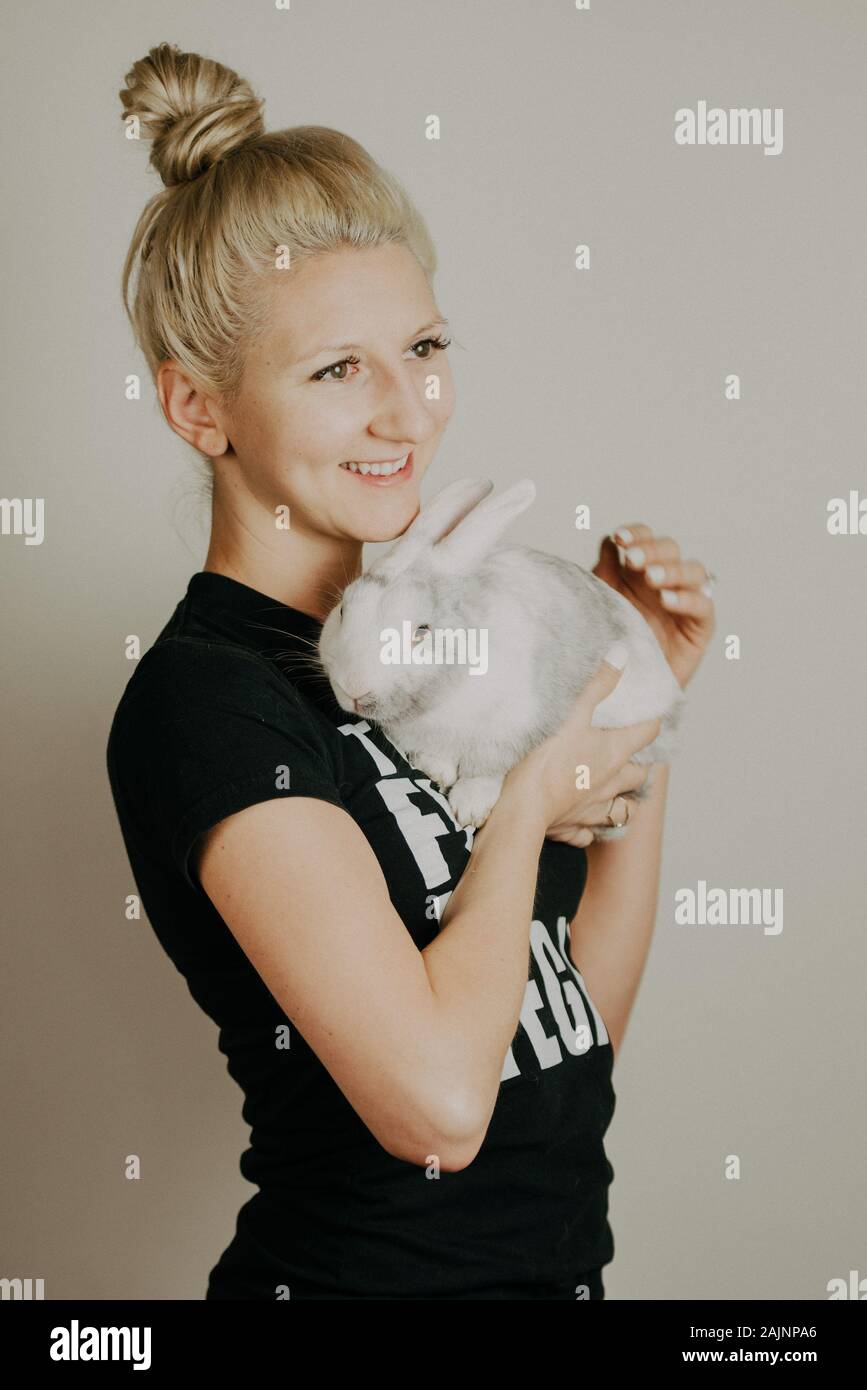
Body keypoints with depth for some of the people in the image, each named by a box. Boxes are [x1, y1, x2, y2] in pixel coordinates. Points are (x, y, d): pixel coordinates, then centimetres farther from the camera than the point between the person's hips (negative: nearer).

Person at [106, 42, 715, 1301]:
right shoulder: (202, 702, -20)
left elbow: (579, 1023, 6)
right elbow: (436, 1096, -29)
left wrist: (641, 706, -2)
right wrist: (530, 798, -16)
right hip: (366, 1269, -7)